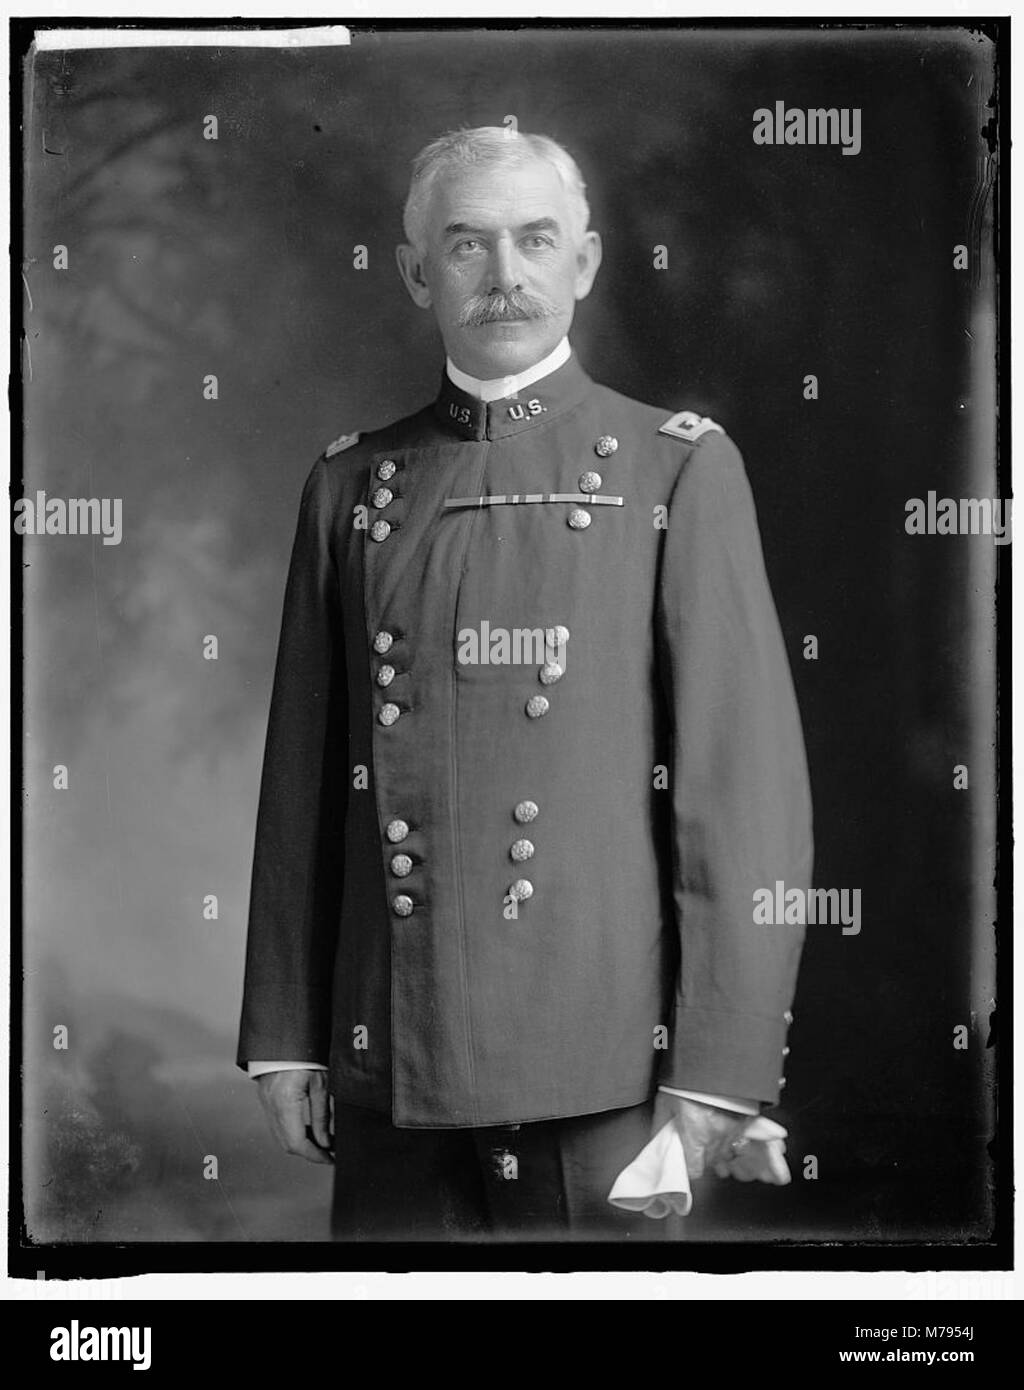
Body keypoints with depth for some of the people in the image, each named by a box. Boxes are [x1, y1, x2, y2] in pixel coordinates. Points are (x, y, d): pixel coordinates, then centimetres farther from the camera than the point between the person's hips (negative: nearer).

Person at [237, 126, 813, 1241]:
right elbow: (302, 784, 11)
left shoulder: (679, 469, 1)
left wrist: (721, 1063, -9)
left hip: (601, 1057, -2)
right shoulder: (350, 486, 11)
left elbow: (749, 781, -4)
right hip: (393, 1060, 3)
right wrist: (283, 1039, 8)